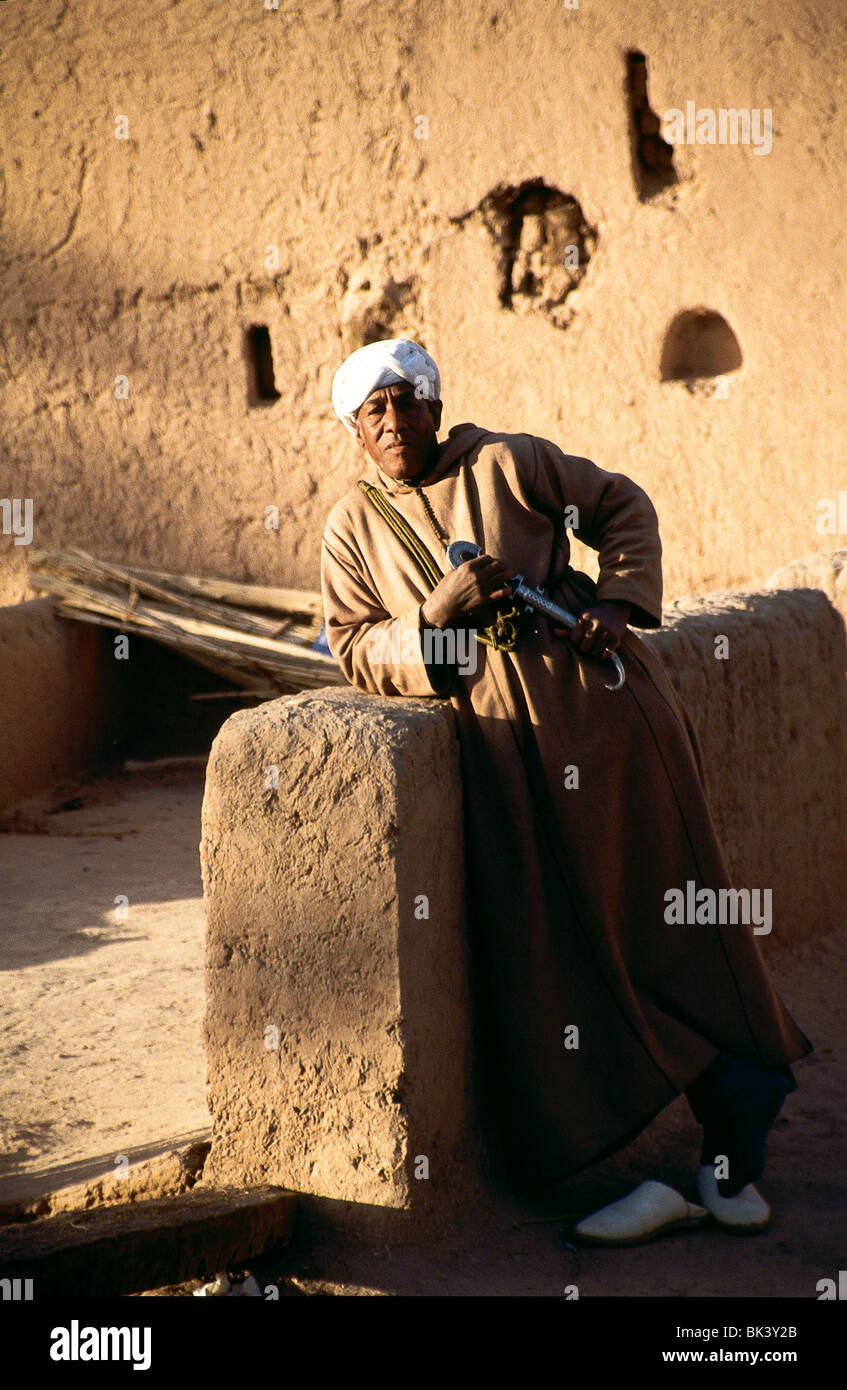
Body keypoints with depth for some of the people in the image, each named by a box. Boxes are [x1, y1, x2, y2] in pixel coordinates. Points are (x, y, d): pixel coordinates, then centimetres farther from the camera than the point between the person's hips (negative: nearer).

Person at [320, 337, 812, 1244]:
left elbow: (622, 507, 11)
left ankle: (733, 1152, 13)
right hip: (501, 747, 2)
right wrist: (436, 618, -13)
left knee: (667, 914, 0)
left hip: (598, 700, -2)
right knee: (551, 950, -5)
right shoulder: (351, 530, 9)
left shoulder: (505, 463, 3)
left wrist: (618, 601, -5)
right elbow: (355, 651, 4)